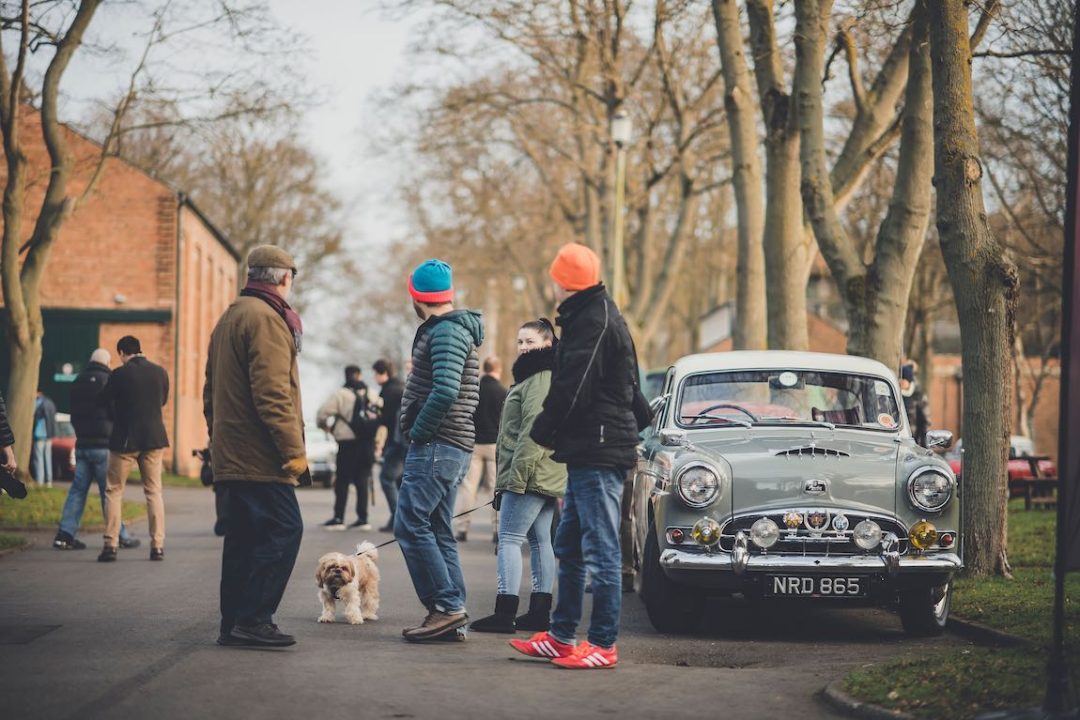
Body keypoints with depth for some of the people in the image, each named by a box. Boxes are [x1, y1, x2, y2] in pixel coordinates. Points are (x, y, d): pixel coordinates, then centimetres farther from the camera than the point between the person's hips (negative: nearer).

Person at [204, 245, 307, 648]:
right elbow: (273, 393, -20)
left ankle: (234, 624, 12)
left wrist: (218, 441, 26)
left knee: (244, 536, 11)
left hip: (231, 456, 10)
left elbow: (211, 393, 25)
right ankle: (253, 619, -12)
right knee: (284, 529, -10)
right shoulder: (265, 319, -12)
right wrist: (294, 450, -19)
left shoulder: (229, 319, 21)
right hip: (260, 458, -10)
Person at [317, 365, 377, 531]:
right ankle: (362, 519, 5)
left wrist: (324, 424, 11)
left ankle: (338, 518, 0)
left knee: (342, 480, 1)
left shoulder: (341, 394, -6)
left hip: (348, 442, -4)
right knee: (362, 480, 8)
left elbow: (323, 412, -9)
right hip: (368, 443, 4)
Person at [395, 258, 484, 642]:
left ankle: (447, 606, -13)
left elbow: (445, 391, -27)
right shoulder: (454, 329, 19)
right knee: (437, 531, 11)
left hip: (436, 446, -10)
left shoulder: (446, 332, -14)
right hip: (448, 447, 10)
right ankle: (452, 612, 11)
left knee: (411, 525, -11)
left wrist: (417, 431, -16)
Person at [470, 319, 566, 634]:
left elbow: (533, 430, -21)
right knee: (540, 541, 10)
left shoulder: (539, 378, -13)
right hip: (548, 476, 11)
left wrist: (517, 473, -23)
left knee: (510, 539, -12)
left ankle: (505, 612, -16)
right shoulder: (543, 375, 22)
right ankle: (540, 612, 13)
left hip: (530, 474, -11)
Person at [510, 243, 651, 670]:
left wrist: (542, 430, -5)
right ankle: (561, 637, 20)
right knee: (569, 549, 14)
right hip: (590, 452, 11)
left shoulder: (593, 321, -14)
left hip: (597, 452, -11)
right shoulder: (598, 315, 20)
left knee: (600, 550, -8)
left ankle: (603, 646, -6)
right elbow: (628, 388, 26)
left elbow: (572, 390, -18)